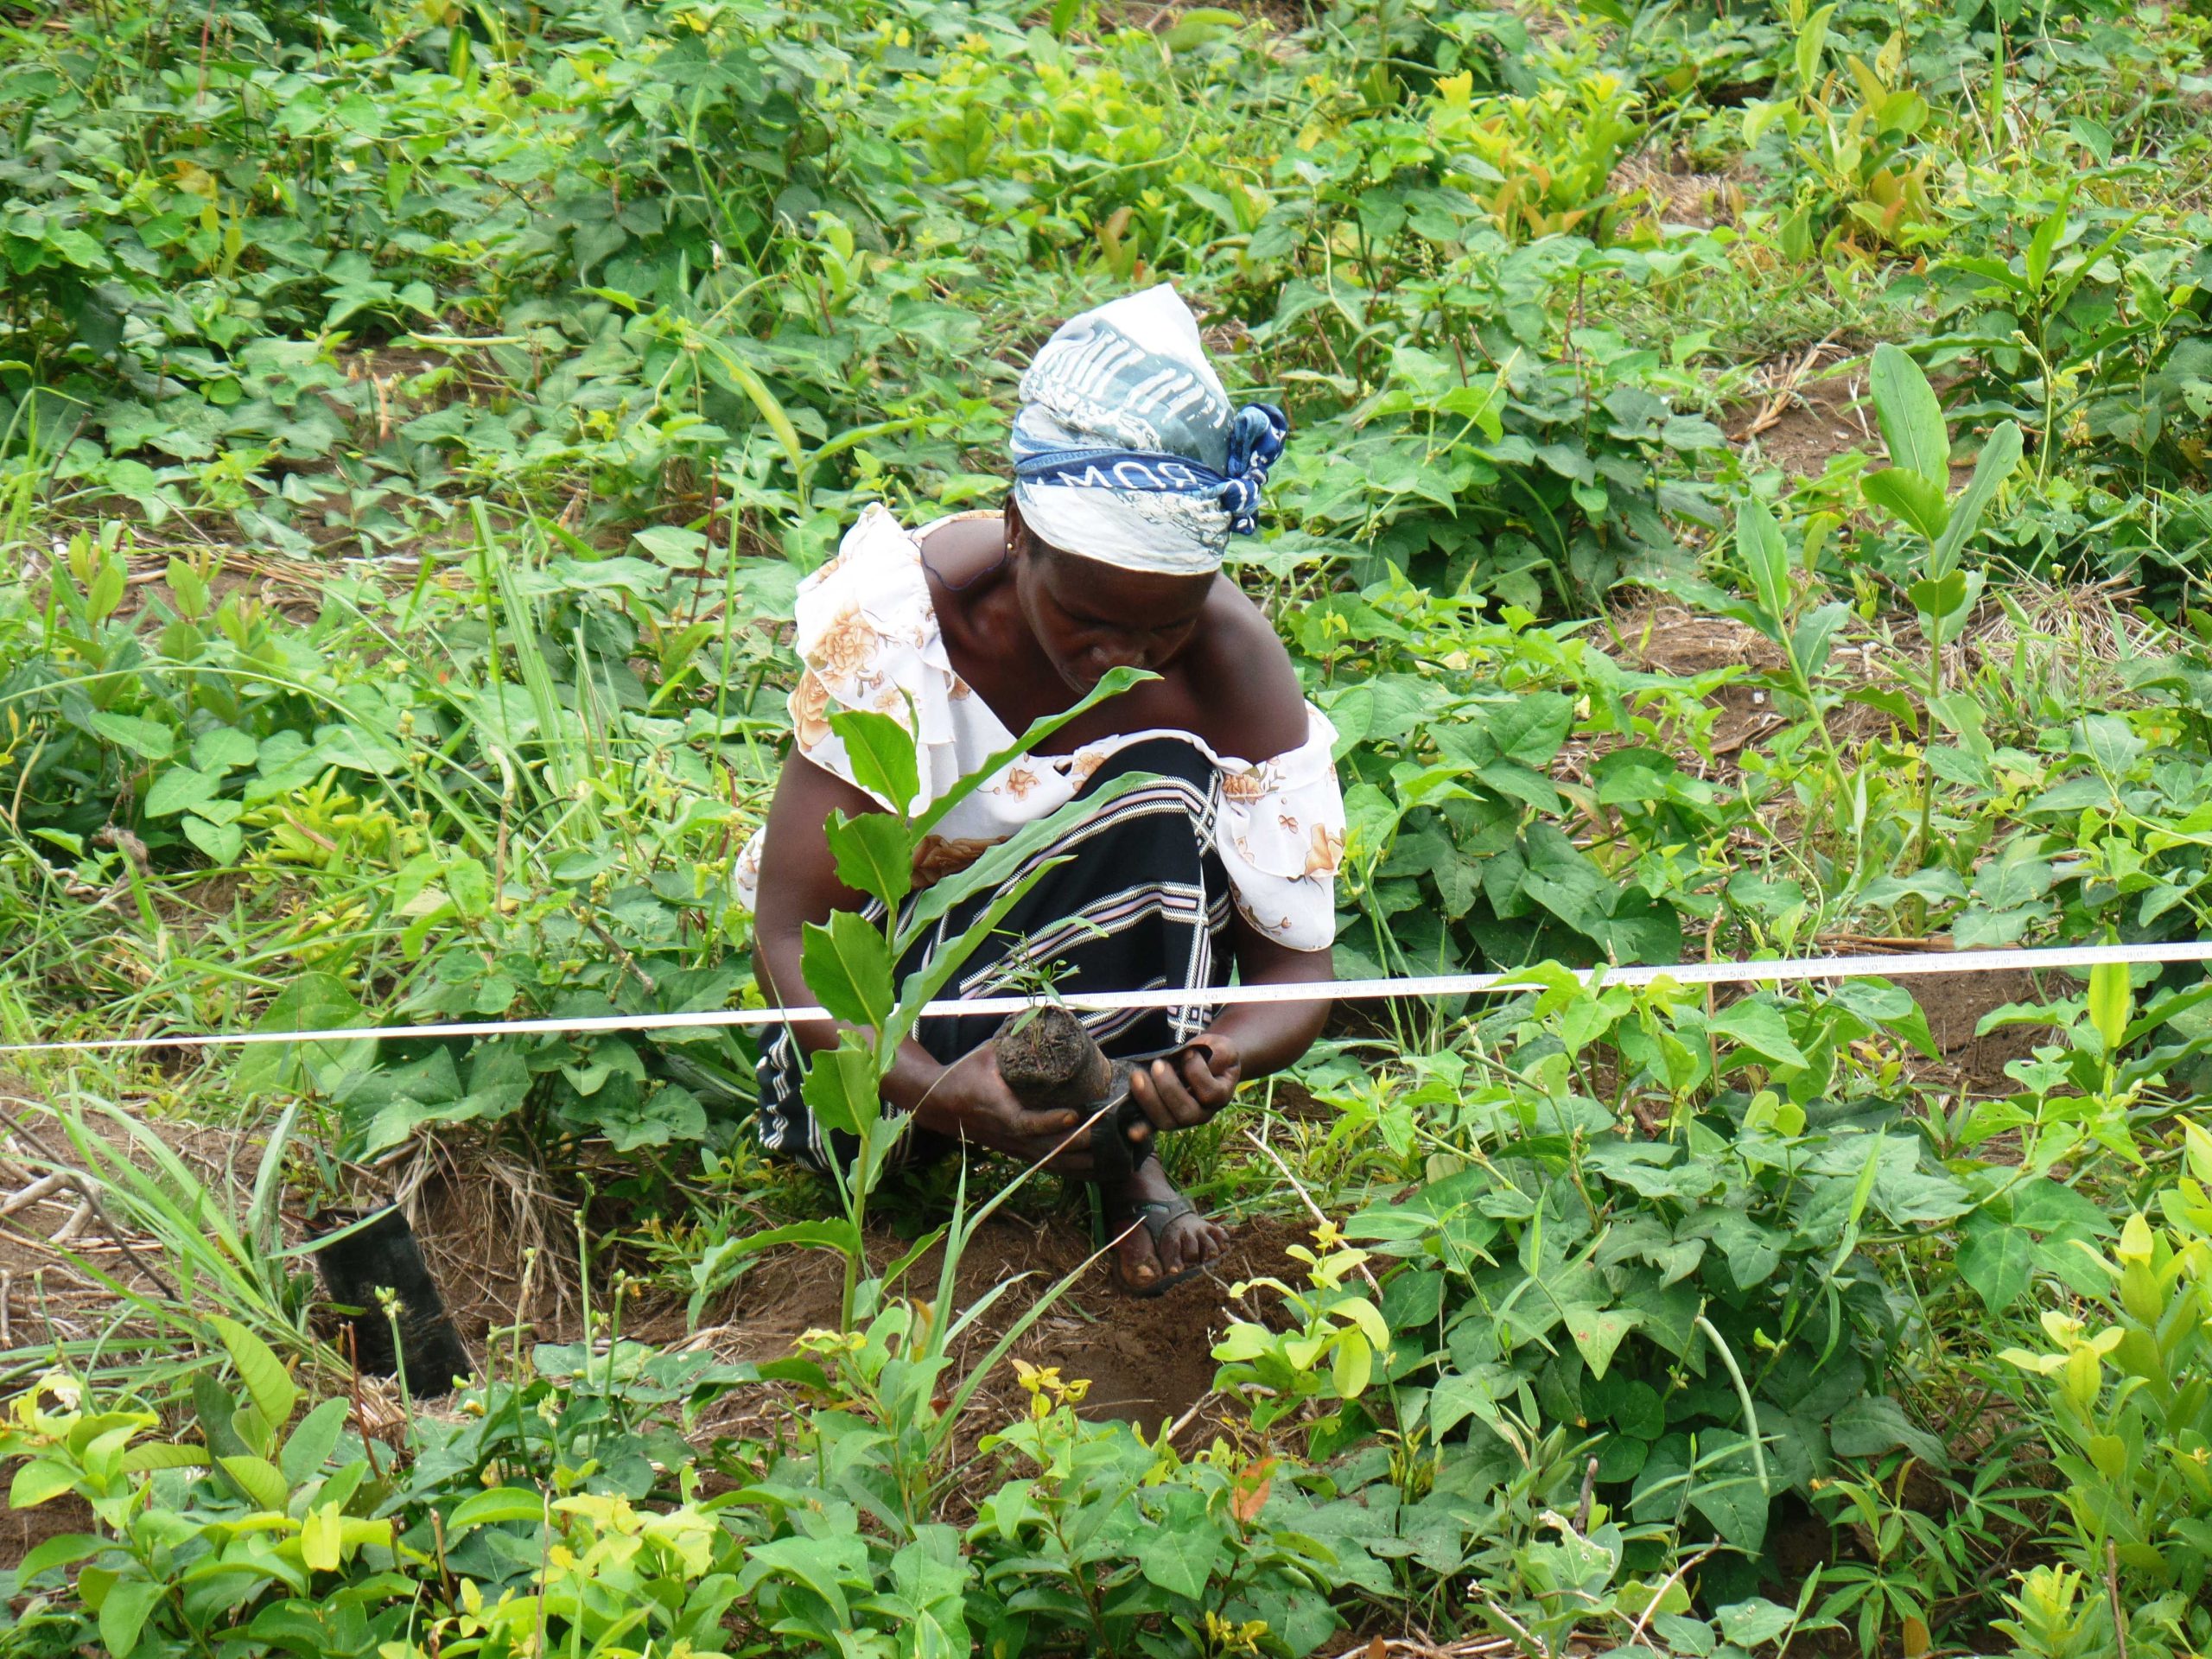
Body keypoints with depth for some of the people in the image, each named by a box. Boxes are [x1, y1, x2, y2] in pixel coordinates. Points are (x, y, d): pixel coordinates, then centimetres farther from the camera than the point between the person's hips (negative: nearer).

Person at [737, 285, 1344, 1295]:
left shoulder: (1231, 660, -22)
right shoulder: (895, 624, -28)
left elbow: (1295, 966, -18)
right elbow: (789, 932, -28)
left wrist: (1224, 1058, -44)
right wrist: (935, 1089, -48)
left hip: (1100, 949, 2)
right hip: (894, 977, -2)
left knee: (1164, 789, -31)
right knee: (843, 1126, -37)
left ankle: (1127, 1157, -15)